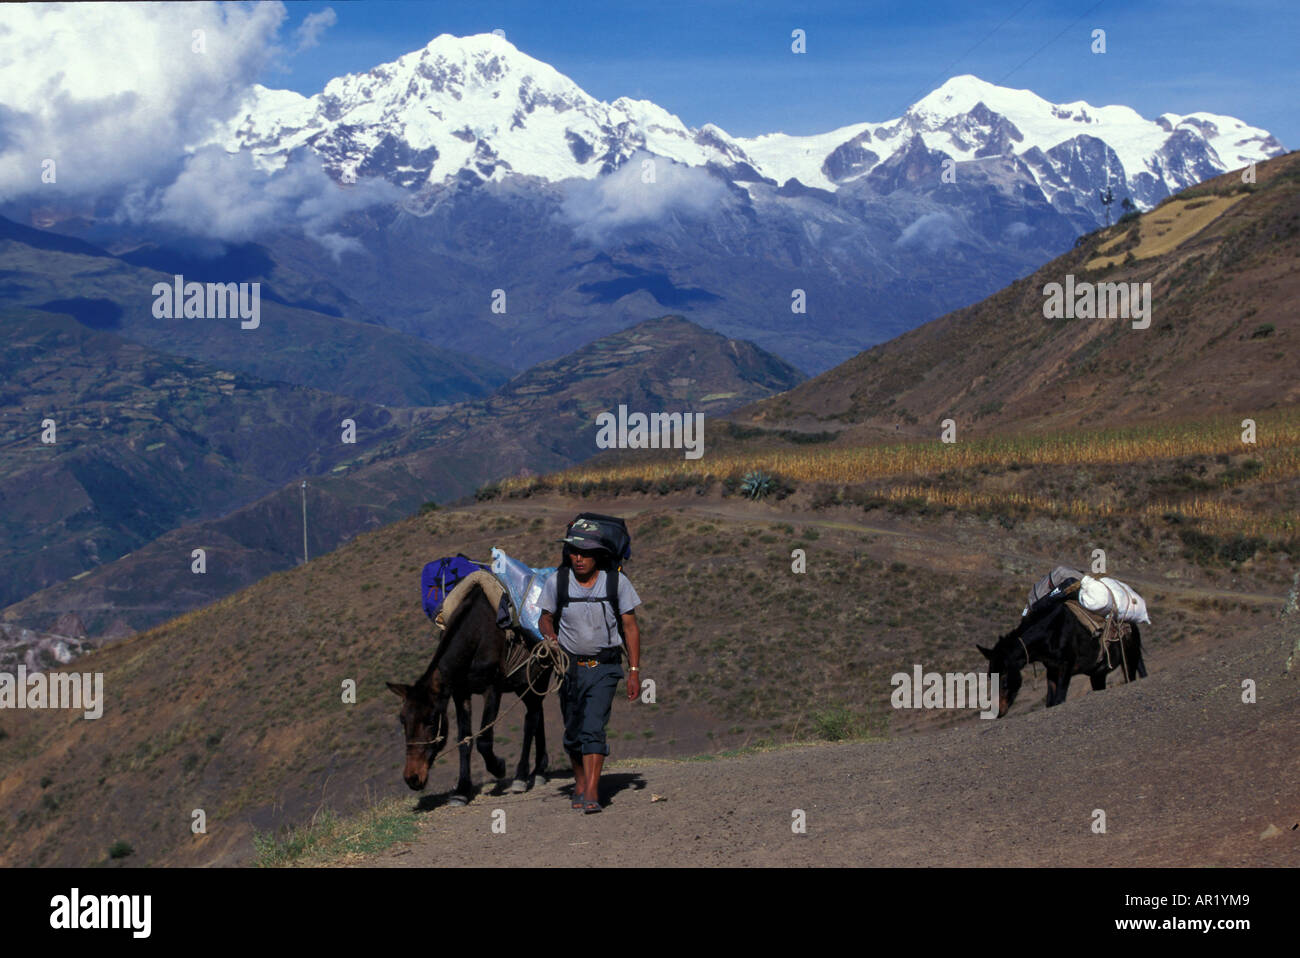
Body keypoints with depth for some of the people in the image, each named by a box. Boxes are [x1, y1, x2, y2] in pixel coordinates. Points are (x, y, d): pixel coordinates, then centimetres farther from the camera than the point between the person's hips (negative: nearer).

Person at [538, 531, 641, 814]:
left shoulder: (617, 581, -6)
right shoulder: (557, 581, -4)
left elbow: (630, 627, 0)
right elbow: (545, 618, 10)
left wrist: (634, 671, -4)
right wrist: (549, 634, -14)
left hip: (604, 667, -2)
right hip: (569, 666, 2)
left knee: (593, 728, -16)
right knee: (572, 732, 10)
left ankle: (591, 793, -20)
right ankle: (580, 783, 32)